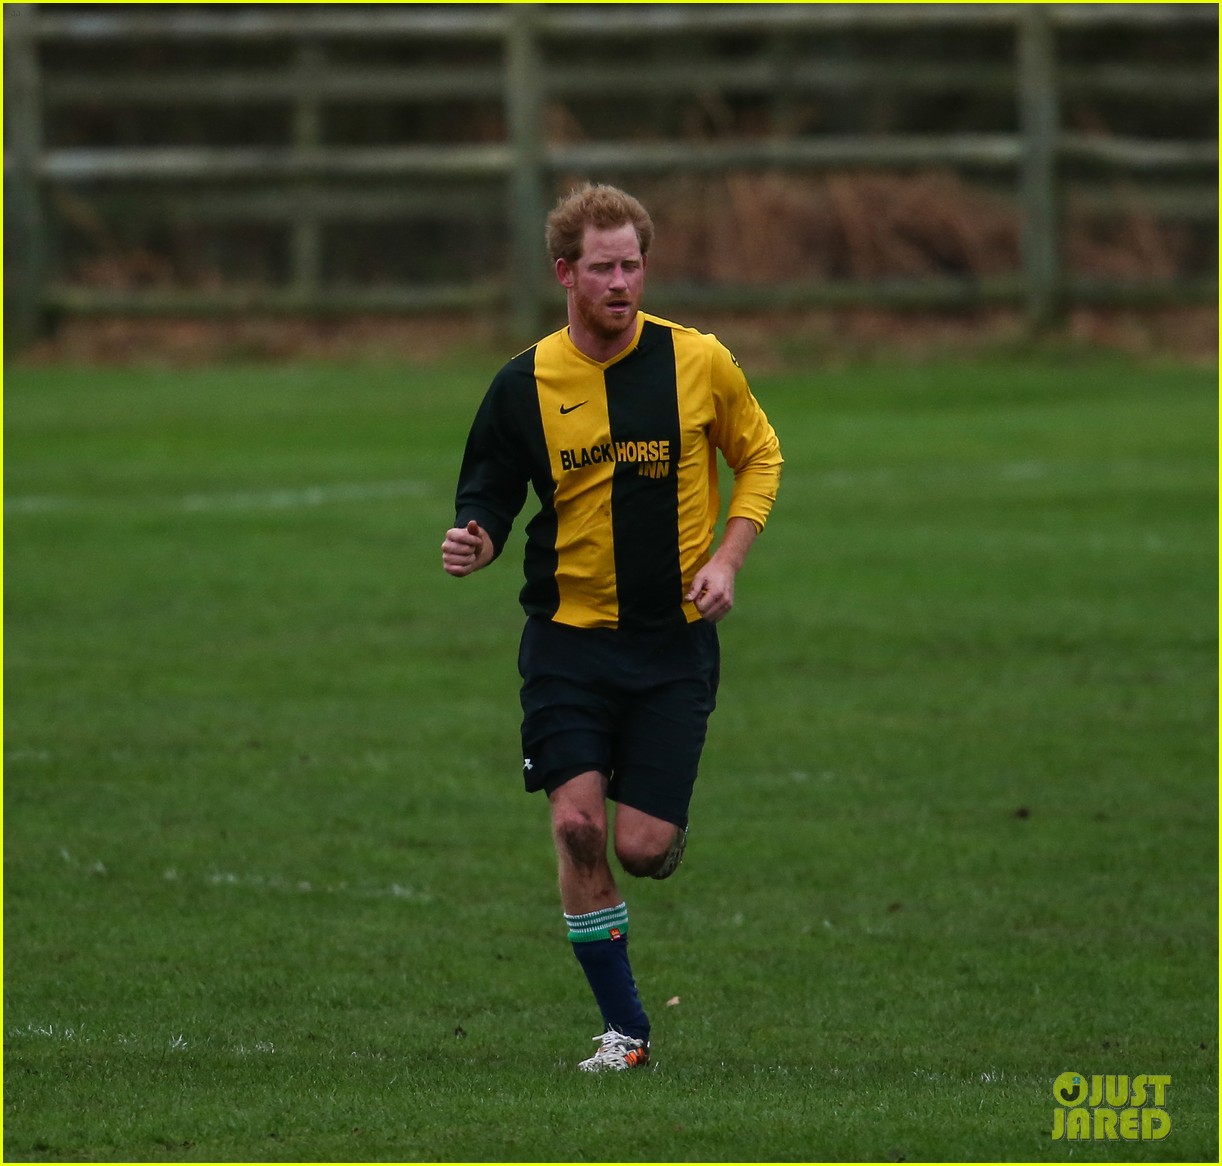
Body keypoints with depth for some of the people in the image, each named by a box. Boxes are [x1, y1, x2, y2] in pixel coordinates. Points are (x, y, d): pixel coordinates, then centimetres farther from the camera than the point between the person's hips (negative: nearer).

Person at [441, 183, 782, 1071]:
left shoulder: (699, 362, -3)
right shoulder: (524, 384, -3)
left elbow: (760, 457, 11)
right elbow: (490, 497, 7)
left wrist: (727, 557, -3)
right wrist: (475, 542, -16)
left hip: (675, 639, 0)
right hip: (568, 635, 1)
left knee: (642, 848, -6)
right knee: (577, 823, -13)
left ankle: (671, 831, 34)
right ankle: (624, 1027, 1)